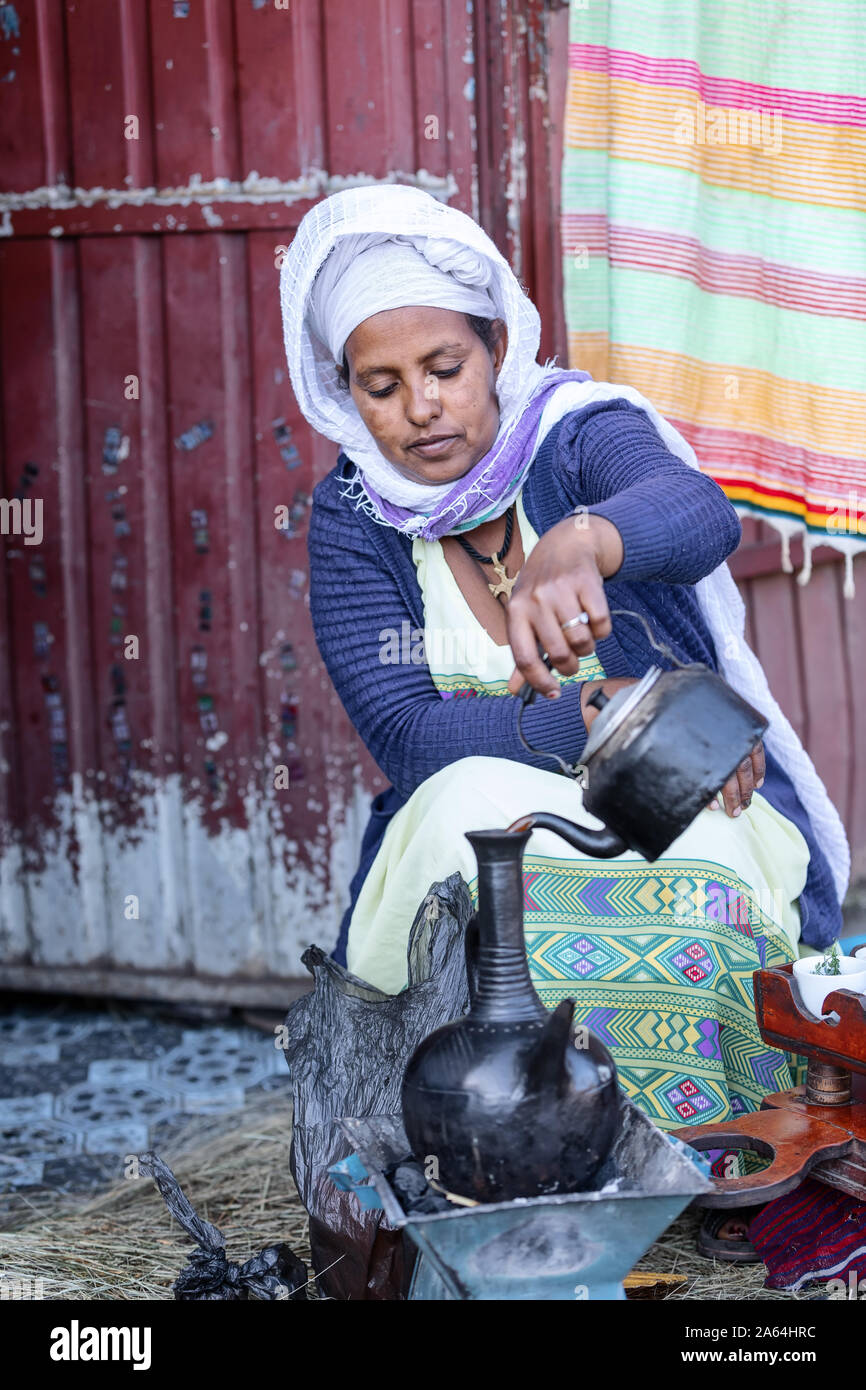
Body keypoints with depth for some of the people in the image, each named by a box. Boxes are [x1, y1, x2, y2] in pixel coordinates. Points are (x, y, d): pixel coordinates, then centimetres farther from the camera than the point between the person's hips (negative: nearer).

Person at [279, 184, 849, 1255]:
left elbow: (700, 514, -35)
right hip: (476, 823, 2)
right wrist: (603, 717, -25)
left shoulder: (580, 433, -10)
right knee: (466, 808, -33)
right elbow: (405, 734, -12)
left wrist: (579, 544, -59)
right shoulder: (354, 514, -2)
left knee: (691, 884, -35)